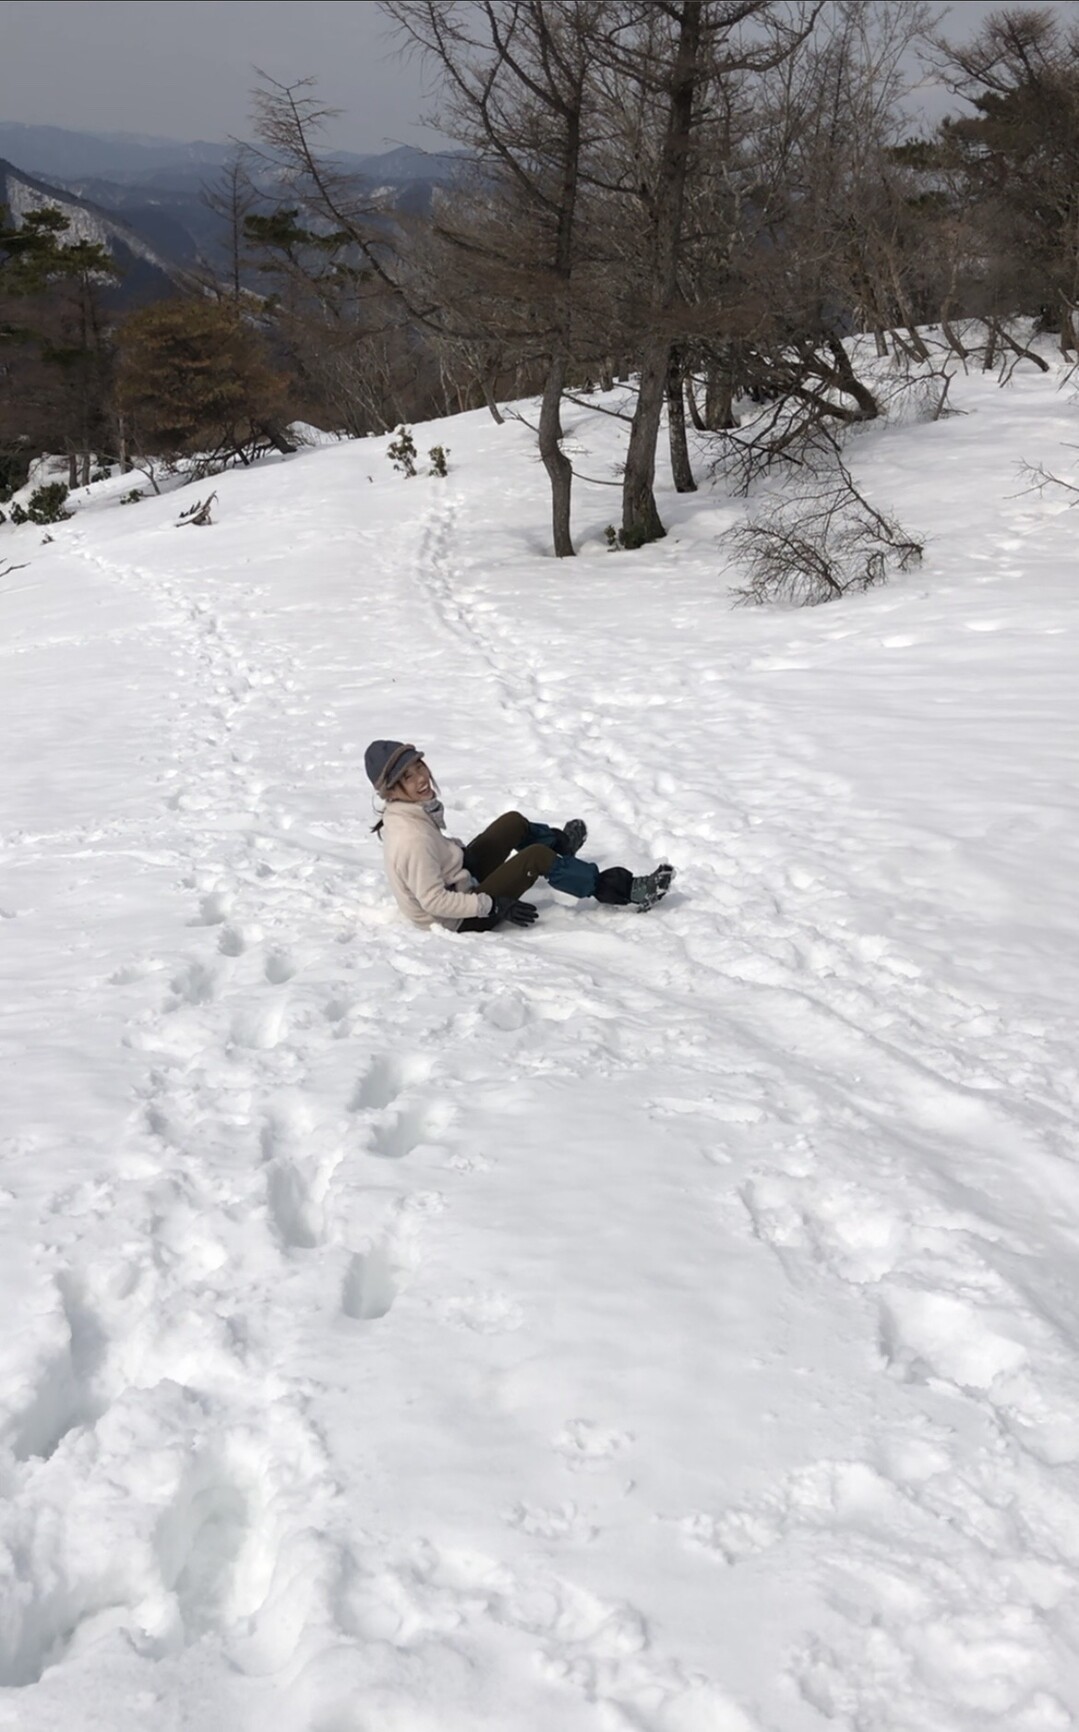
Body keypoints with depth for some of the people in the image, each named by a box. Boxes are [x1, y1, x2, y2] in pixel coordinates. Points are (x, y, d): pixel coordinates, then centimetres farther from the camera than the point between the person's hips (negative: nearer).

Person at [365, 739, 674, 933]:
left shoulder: (407, 811, -5)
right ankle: (621, 891, 0)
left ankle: (561, 843, 45)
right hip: (459, 920, -10)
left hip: (459, 881, 10)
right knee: (538, 856, -16)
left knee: (515, 823, 14)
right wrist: (496, 906, -26)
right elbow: (434, 901, -31)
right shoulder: (412, 839, -34)